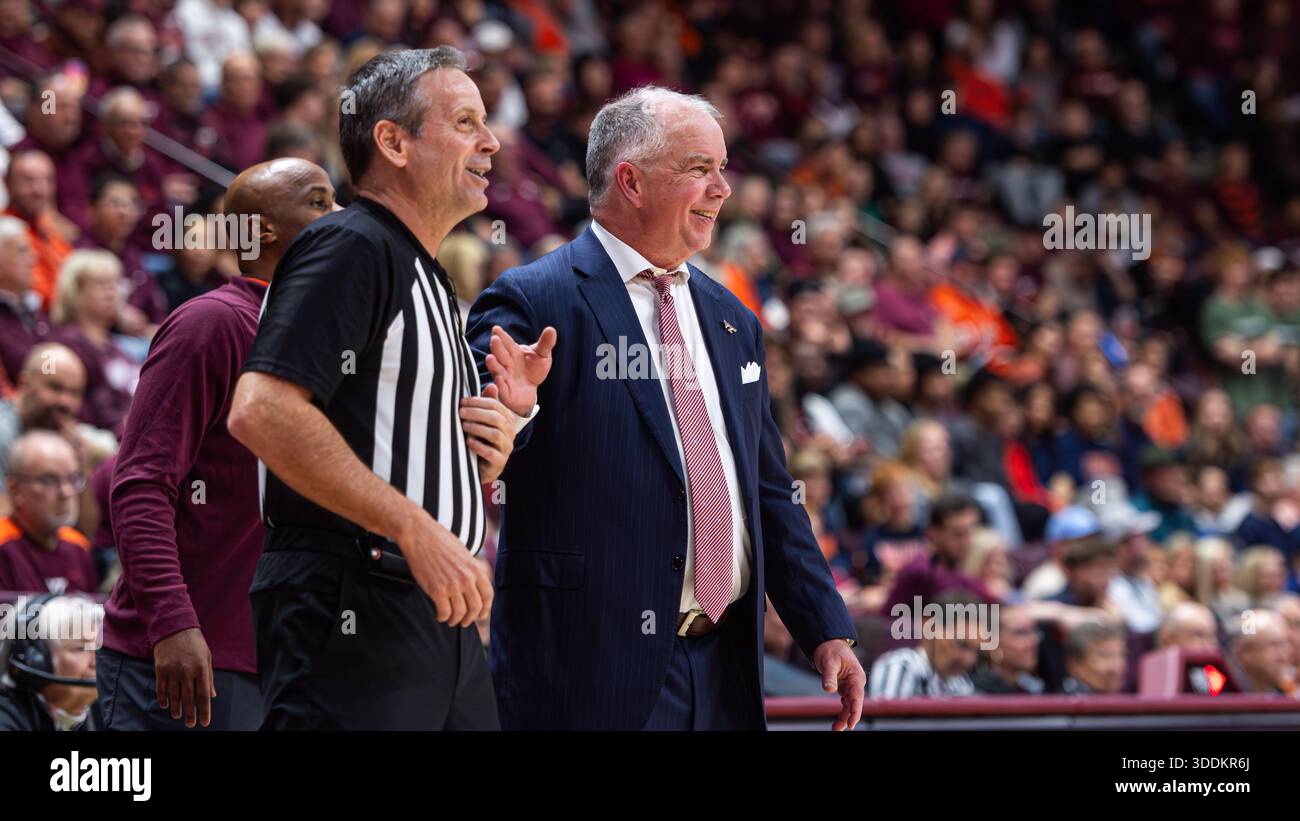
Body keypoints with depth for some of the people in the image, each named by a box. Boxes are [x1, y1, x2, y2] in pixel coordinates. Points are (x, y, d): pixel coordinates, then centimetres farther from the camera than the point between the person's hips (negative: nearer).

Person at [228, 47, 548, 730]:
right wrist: (414, 528, -22)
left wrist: (491, 450, 5)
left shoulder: (428, 285, 23)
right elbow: (262, 411, -21)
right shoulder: (349, 247, -6)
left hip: (440, 619, 10)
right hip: (348, 615, -10)